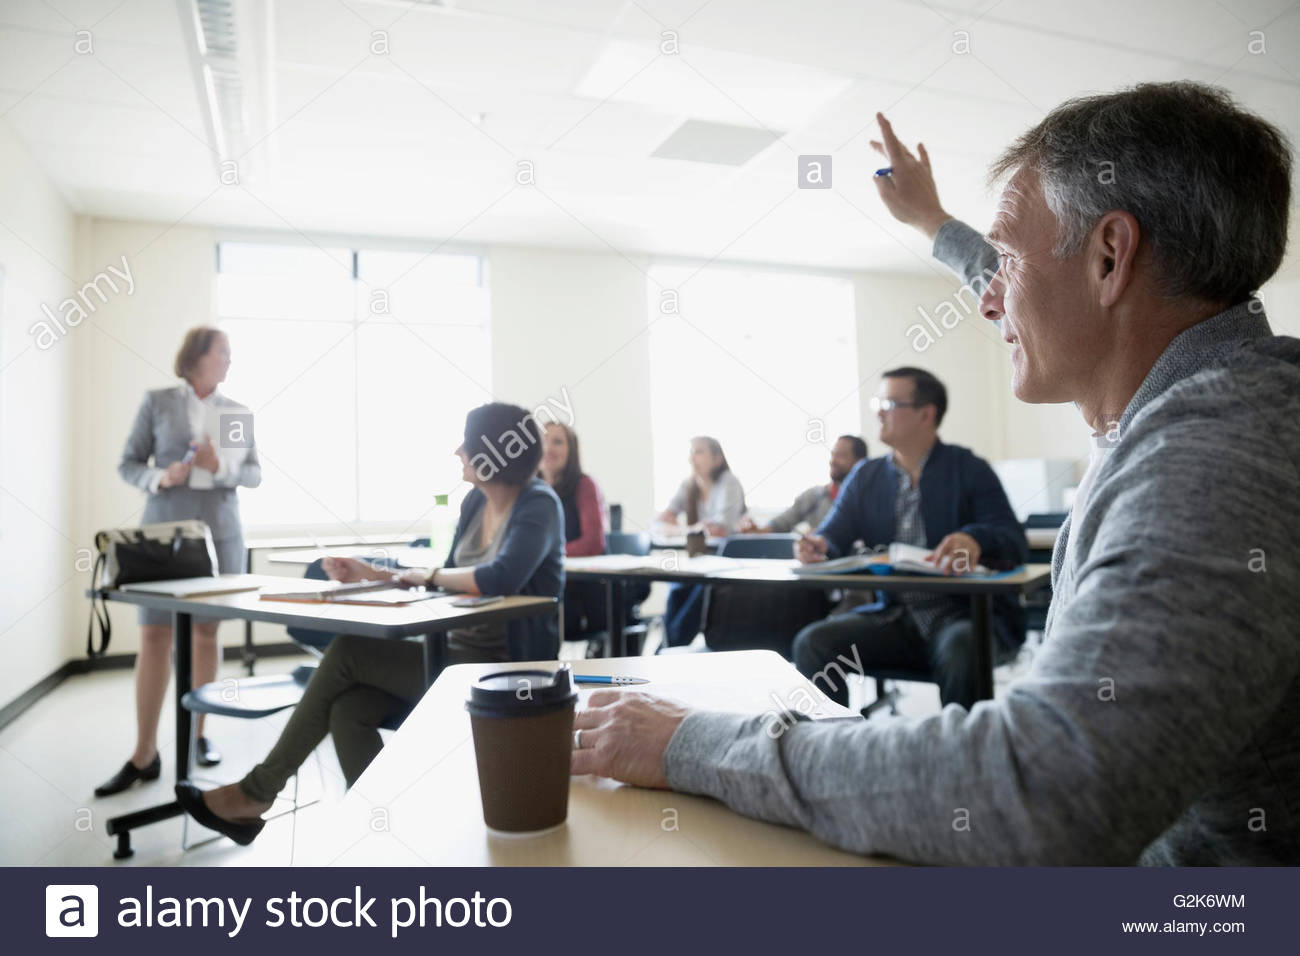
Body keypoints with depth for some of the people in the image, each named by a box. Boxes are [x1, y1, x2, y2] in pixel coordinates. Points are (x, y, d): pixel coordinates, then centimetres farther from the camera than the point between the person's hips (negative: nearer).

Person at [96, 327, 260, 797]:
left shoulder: (238, 412, 9)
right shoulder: (158, 402, 2)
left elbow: (255, 473, 7)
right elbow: (128, 464, 3)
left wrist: (220, 467, -12)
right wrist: (160, 478, -17)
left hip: (220, 533, 2)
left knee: (206, 632, 6)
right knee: (154, 635, -4)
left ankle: (198, 734, 19)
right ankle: (144, 755, 2)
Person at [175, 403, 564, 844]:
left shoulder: (538, 506, -14)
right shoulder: (476, 501, 10)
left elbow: (500, 579, -31)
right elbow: (448, 584, 16)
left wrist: (429, 574, -15)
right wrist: (371, 574, 5)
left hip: (505, 673, -7)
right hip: (460, 653, 7)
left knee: (348, 652, -13)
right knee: (347, 710, -15)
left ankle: (256, 794, 4)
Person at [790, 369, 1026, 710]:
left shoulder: (970, 470, 3)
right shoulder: (865, 477, 15)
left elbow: (1015, 543, -8)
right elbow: (832, 538, 7)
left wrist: (974, 540, -32)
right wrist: (815, 546, -19)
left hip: (963, 613, -3)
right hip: (894, 615, 4)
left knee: (960, 650, -36)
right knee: (811, 643, -19)